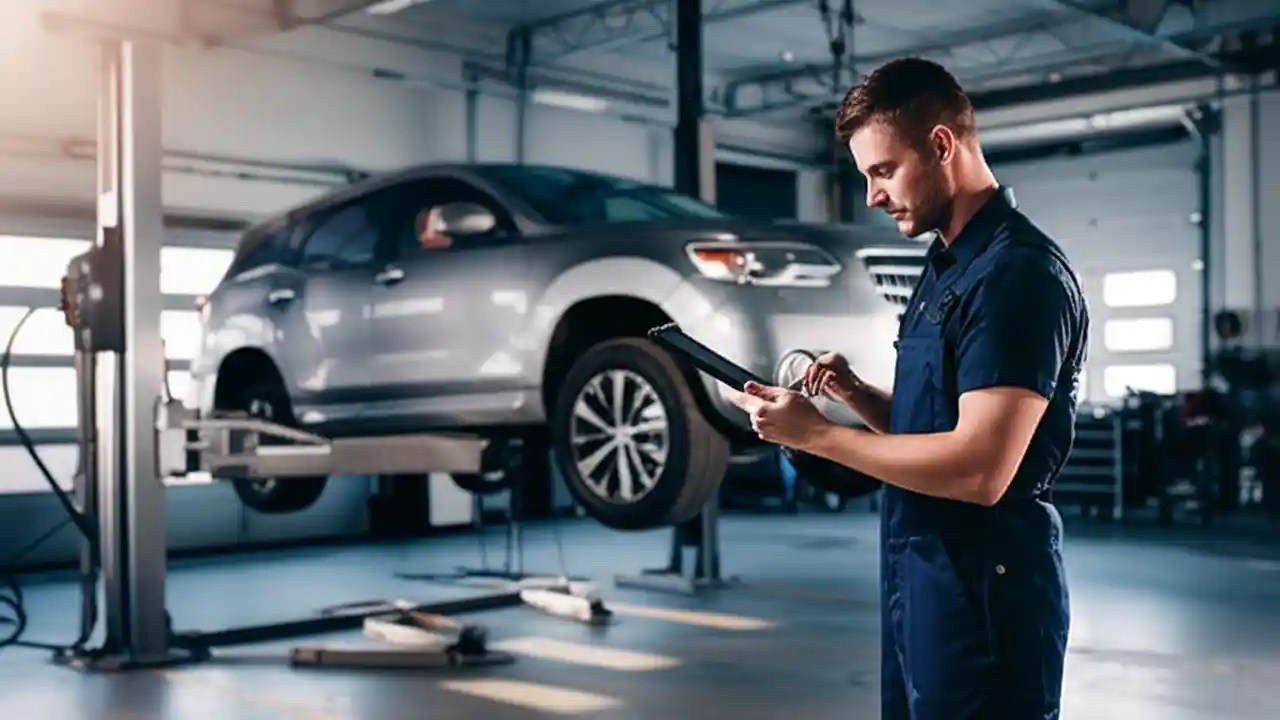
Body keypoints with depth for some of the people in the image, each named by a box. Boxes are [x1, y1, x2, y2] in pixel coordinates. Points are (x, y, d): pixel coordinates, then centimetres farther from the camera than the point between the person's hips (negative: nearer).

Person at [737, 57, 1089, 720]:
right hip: (921, 578, 9)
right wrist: (855, 394, -1)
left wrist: (815, 433, -18)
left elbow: (979, 470, -25)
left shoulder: (1019, 273, -18)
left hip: (985, 593, -9)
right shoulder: (945, 265, 14)